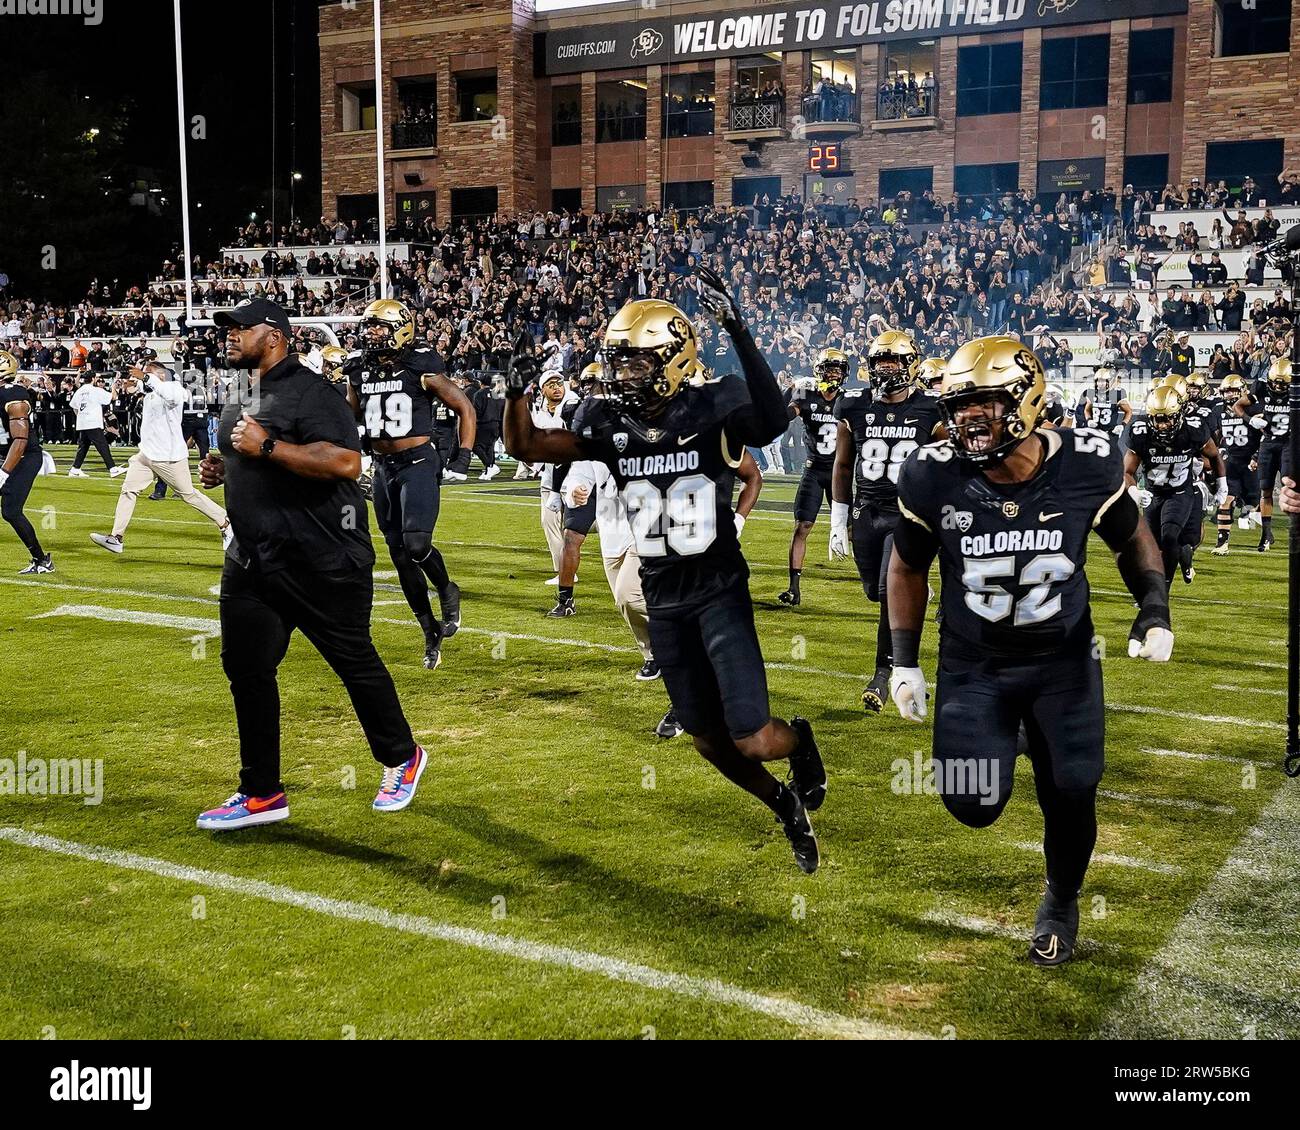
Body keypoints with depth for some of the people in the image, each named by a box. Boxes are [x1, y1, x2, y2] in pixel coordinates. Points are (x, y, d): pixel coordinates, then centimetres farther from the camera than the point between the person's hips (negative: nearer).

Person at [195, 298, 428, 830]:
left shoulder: (308, 391, -14)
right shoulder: (240, 397, 15)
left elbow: (346, 462, -27)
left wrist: (267, 447, -26)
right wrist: (221, 468, 9)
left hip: (323, 562, -9)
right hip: (252, 560, 9)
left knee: (354, 660, 4)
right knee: (246, 667, 8)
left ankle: (401, 760, 26)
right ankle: (262, 794, 18)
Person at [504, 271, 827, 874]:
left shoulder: (713, 407, -15)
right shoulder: (607, 419, -2)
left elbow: (772, 421, -36)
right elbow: (525, 446, -6)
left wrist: (736, 330, -46)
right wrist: (518, 388, -26)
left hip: (720, 592, -5)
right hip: (663, 601, 5)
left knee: (754, 740, -11)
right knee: (709, 739, 12)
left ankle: (799, 740, 27)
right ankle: (787, 809, 39)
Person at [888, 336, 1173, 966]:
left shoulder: (1087, 465, -17)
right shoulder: (934, 476, -18)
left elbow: (1132, 541, 3)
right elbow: (907, 568, -1)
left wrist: (1154, 612, -12)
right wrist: (904, 663, -1)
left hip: (1064, 660, 0)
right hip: (973, 665, 0)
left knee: (1070, 795, 3)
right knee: (973, 807, -7)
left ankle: (1060, 903, 35)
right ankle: (1002, 740, 30)